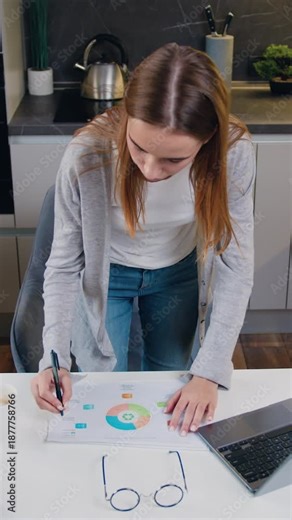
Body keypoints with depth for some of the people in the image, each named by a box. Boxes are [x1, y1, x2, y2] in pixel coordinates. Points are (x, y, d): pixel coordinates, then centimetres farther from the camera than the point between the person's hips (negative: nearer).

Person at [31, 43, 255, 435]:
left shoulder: (233, 153, -31)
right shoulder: (86, 156, -35)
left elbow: (235, 263, -23)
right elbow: (64, 265, -21)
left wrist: (209, 371, -27)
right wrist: (55, 356, -32)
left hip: (179, 275, 2)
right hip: (104, 277, -1)